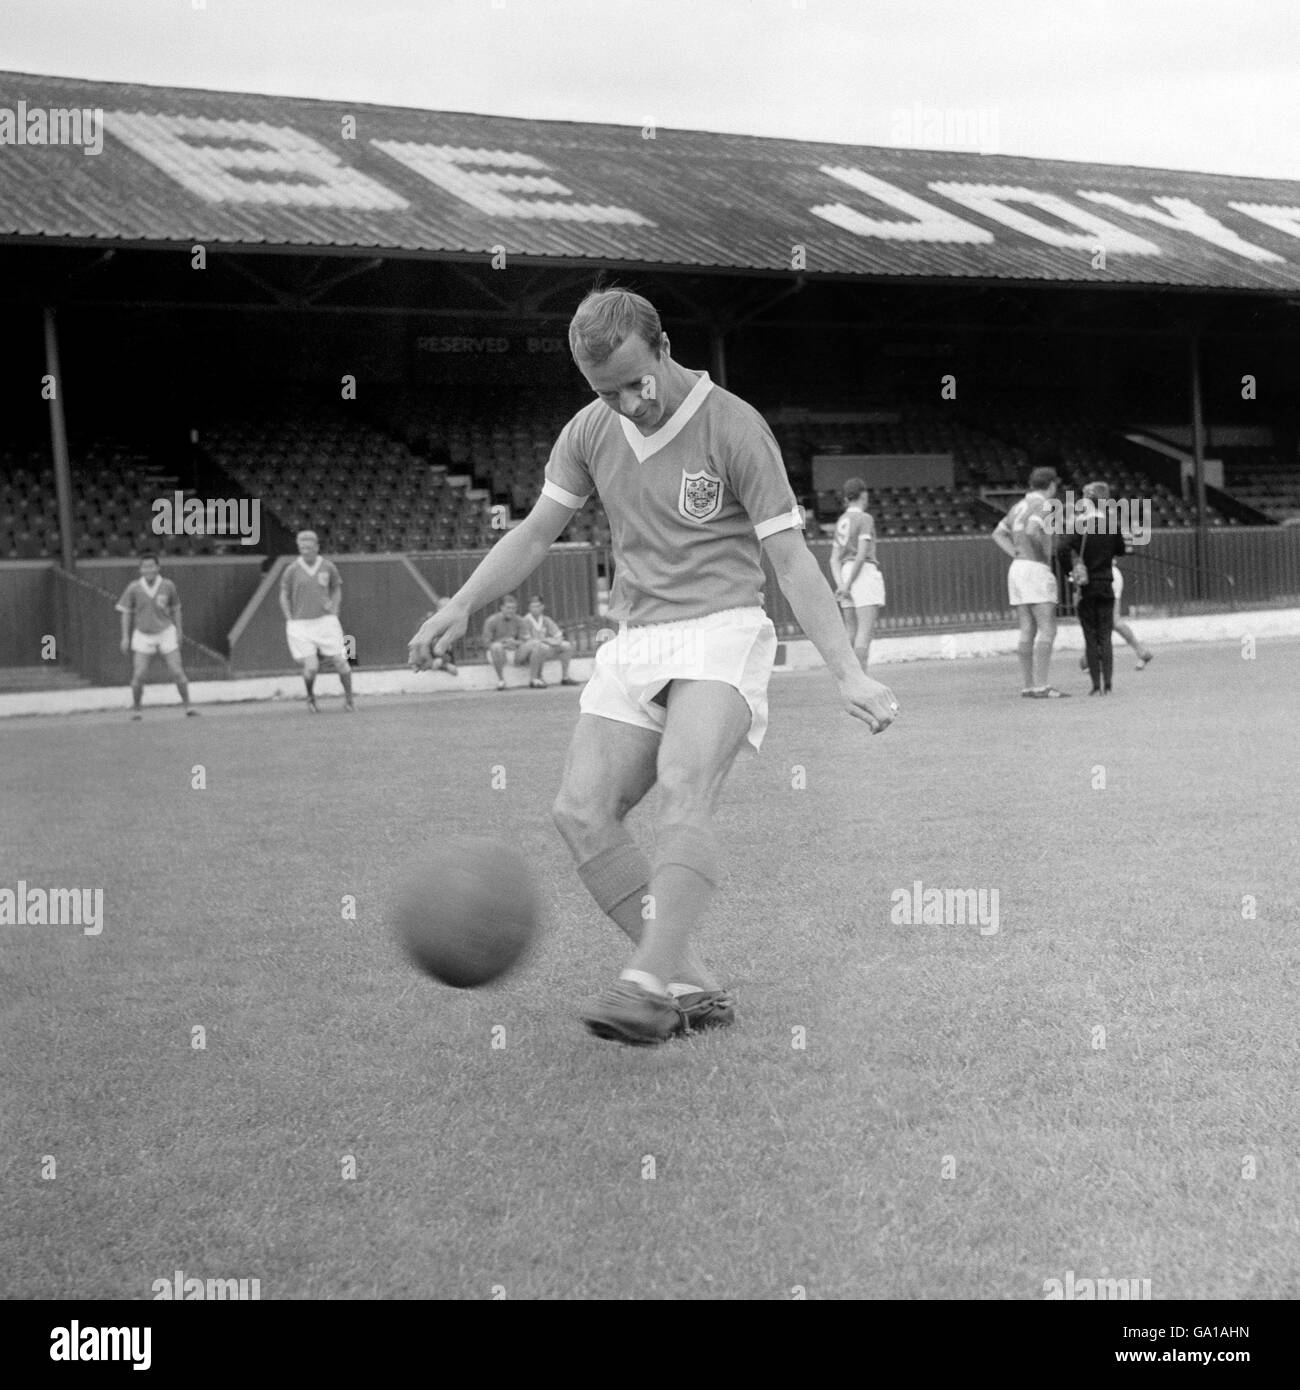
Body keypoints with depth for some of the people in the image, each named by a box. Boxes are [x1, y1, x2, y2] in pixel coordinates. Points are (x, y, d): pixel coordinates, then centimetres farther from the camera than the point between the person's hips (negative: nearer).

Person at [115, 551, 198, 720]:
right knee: (138, 675, -7)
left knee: (177, 672, -5)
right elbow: (126, 613, 2)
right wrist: (125, 637, -1)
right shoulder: (133, 588, -8)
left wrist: (179, 632, 9)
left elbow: (175, 610, 7)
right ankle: (136, 707, 15)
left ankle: (187, 705, 12)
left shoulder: (168, 586, -6)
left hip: (166, 634, 0)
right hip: (143, 636, 0)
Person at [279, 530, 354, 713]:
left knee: (339, 662, -2)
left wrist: (334, 607, 0)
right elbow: (284, 596, 7)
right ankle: (310, 697, 21)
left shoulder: (328, 567, 1)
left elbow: (336, 589, 16)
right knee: (311, 667, -10)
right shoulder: (292, 570, -3)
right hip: (300, 624, -1)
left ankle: (348, 696, 23)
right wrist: (290, 621, -1)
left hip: (325, 621, 1)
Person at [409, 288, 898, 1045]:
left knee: (683, 793, -29)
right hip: (634, 644, 6)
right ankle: (695, 987, -5)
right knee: (582, 811, -9)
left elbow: (791, 558, -9)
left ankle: (651, 985, -36)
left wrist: (849, 674, -16)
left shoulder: (734, 427, -8)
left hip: (720, 634, -6)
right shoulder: (590, 431, 7)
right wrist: (462, 606, 4)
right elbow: (535, 532, 17)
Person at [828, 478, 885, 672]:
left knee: (851, 632, 6)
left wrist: (841, 585, -4)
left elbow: (835, 560, 8)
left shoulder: (841, 523, 16)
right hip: (865, 574, -7)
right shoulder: (865, 518, -7)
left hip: (846, 575, 7)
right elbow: (861, 554, -16)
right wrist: (848, 585, -13)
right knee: (865, 630, -11)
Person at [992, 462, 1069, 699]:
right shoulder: (1044, 506, -9)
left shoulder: (1020, 506, 17)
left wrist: (1017, 555, 11)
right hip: (1037, 570, -9)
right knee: (1047, 630, -10)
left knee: (1028, 631, 7)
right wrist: (1045, 554, -12)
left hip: (1017, 569, 9)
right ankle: (1040, 686, -16)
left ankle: (1027, 686, 5)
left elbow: (998, 534, 20)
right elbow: (1032, 531, -26)